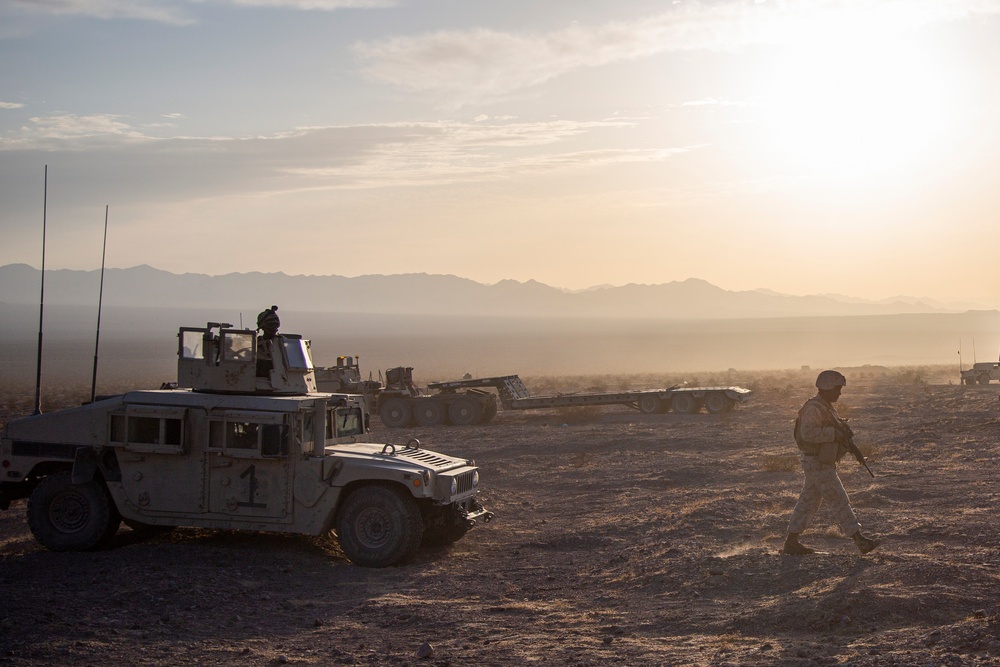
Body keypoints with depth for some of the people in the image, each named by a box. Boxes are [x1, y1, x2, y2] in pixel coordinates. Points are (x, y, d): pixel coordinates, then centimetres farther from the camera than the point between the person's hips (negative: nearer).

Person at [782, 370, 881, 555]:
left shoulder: (826, 407, 15)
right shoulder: (813, 408, -18)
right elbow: (808, 433, -30)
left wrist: (843, 432, 7)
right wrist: (834, 433, -25)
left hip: (821, 463, 10)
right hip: (817, 464, -10)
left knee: (808, 502, 11)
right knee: (839, 501, -6)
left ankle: (791, 543, 15)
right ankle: (860, 540, -2)